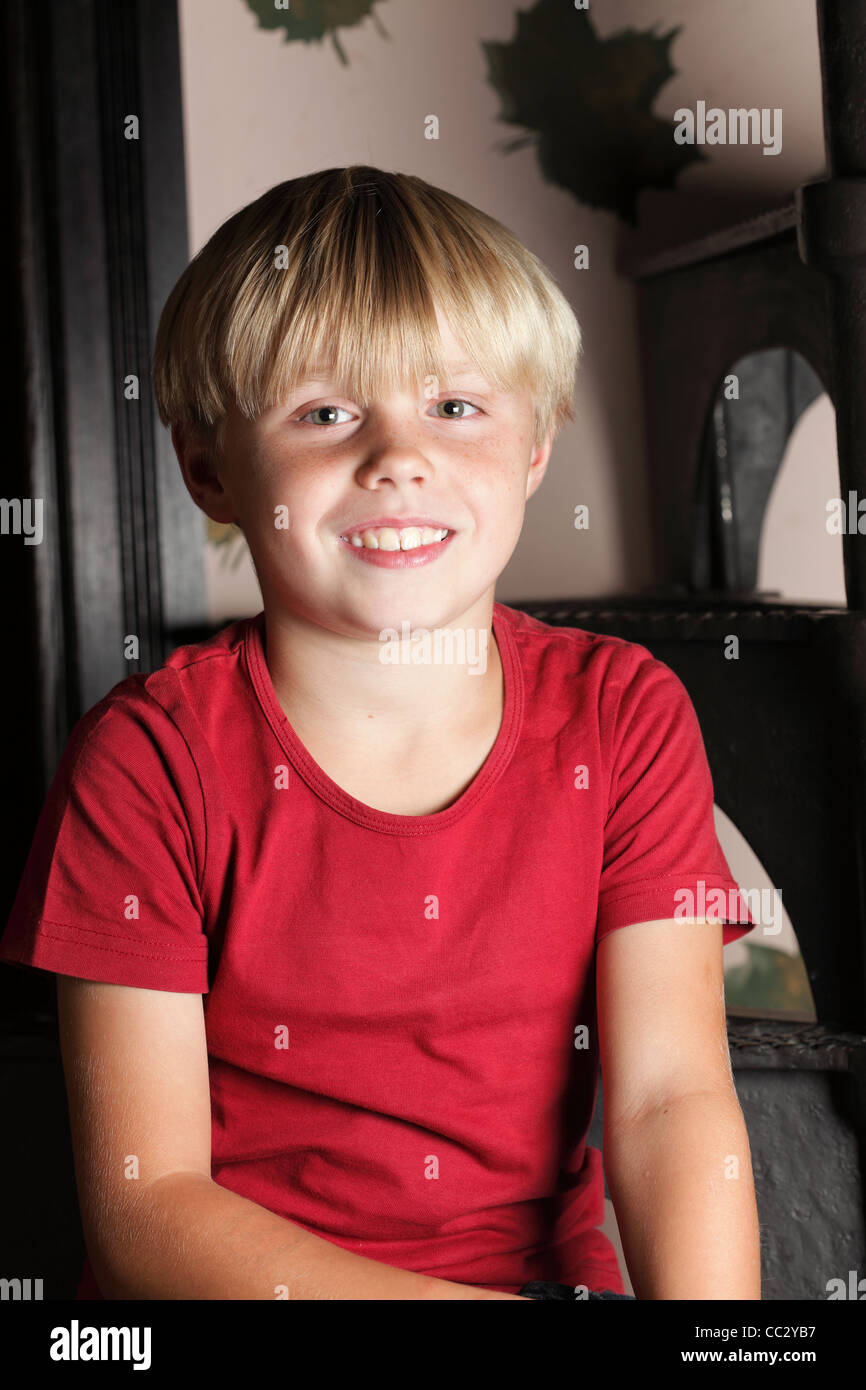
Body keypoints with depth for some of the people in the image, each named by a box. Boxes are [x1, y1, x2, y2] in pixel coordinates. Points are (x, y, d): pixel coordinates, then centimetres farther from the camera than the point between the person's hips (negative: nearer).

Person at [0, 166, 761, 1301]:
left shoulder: (623, 717, -5)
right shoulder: (150, 759, -14)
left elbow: (671, 1098, -12)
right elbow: (145, 1205, -16)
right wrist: (461, 1307, -28)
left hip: (543, 1261, 5)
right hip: (235, 1277, -4)